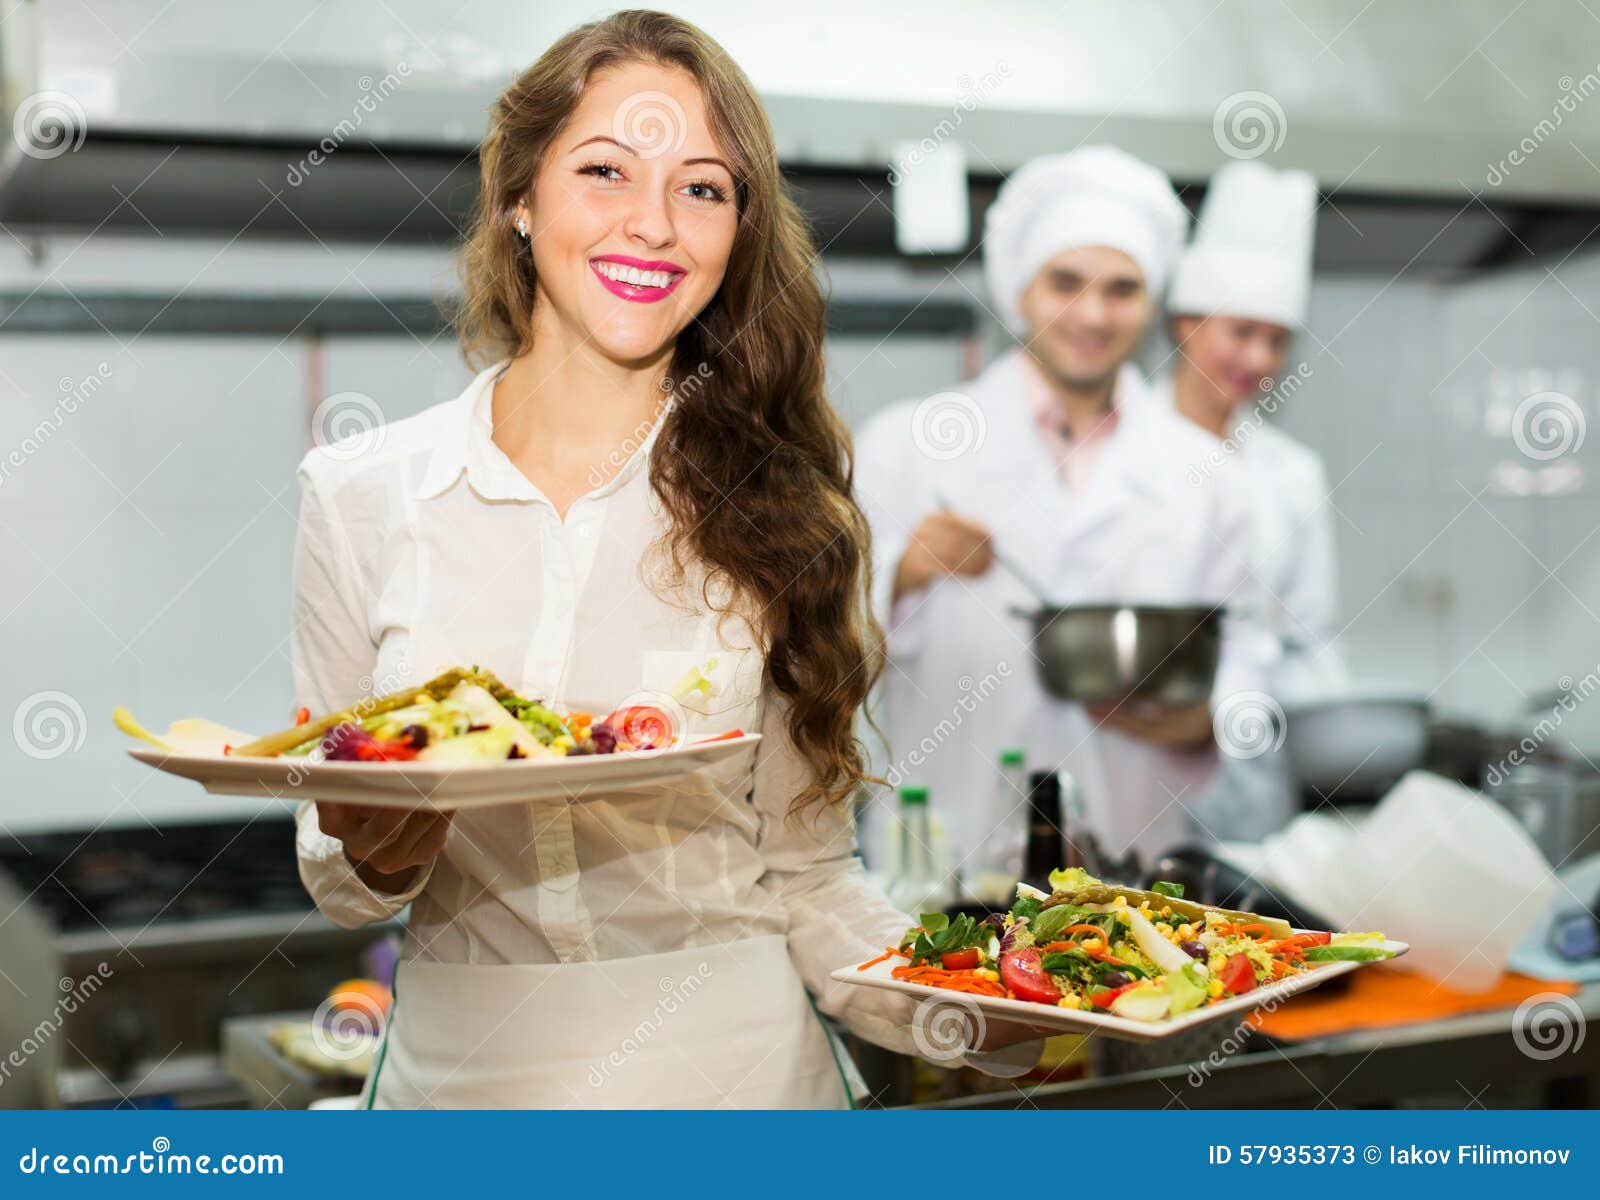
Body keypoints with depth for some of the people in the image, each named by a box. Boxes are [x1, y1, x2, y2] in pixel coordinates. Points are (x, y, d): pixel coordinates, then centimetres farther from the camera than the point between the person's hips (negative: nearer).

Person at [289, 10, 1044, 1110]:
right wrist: (375, 857, -19)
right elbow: (339, 880, 2)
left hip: (733, 1067, 0)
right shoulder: (359, 495, -5)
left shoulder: (776, 504, -5)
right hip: (463, 1071, 1)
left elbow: (806, 874, -3)